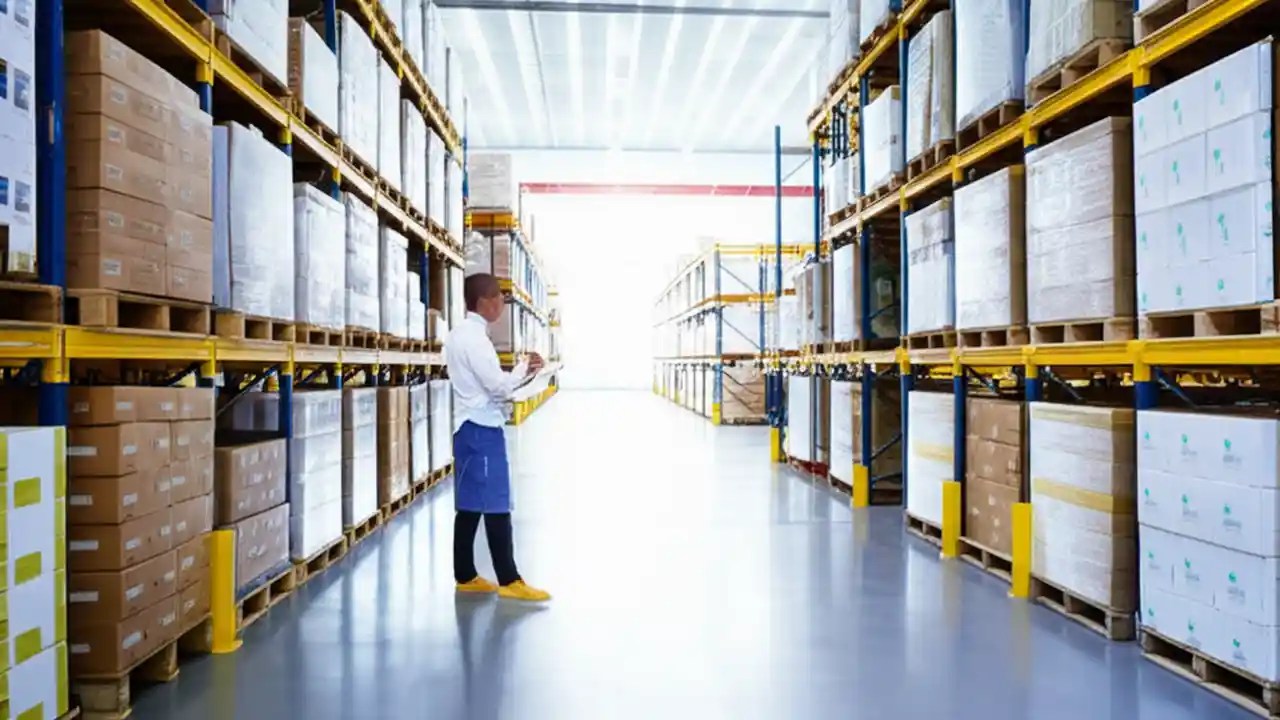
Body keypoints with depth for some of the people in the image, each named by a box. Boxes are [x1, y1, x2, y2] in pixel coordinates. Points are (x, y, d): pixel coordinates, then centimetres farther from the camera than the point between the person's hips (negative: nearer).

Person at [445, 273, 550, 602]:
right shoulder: (474, 338, -17)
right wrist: (526, 369, -3)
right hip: (482, 430, -10)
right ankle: (509, 581, 0)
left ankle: (465, 576, 19)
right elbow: (499, 387, -18)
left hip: (470, 427, 10)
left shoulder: (460, 334, 15)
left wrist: (522, 371, 9)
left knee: (470, 506, 12)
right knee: (496, 507, -5)